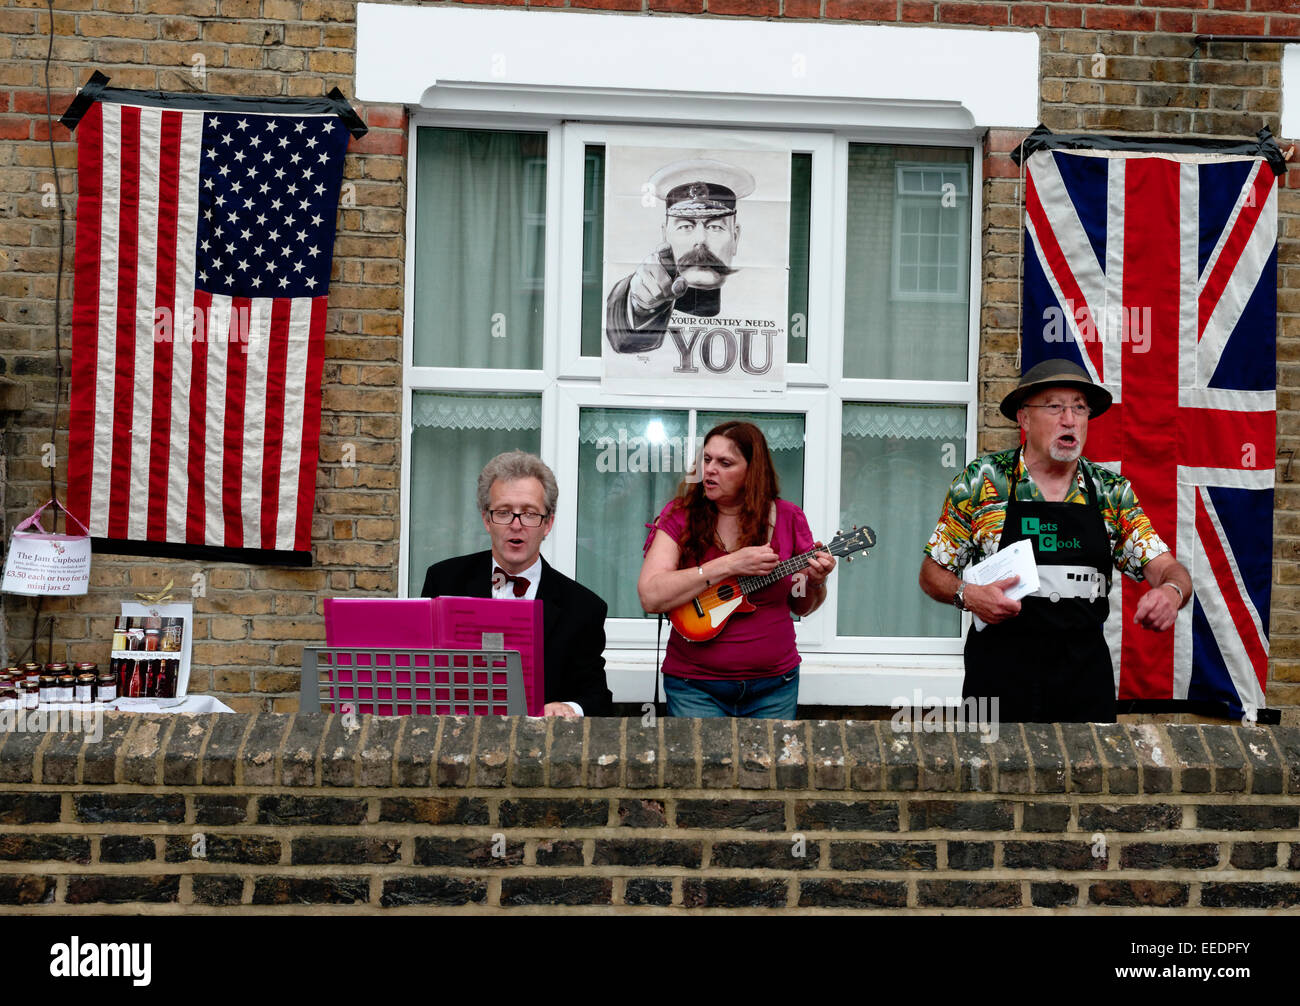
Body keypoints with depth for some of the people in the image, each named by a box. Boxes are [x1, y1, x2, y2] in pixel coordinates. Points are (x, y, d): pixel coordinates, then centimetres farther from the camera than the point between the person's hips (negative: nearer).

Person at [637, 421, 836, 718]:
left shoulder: (788, 518, 1)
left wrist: (815, 584, -13)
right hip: (694, 687, -2)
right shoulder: (681, 515, -4)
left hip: (775, 685, 2)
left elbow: (801, 607, 10)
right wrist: (730, 565, -22)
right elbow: (651, 597, -18)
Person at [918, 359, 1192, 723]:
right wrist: (968, 596, -17)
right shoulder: (980, 481, -1)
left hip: (1086, 677, 2)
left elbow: (1166, 568, 1)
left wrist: (1171, 591, -23)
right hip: (999, 675, -2)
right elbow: (932, 572, 4)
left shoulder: (1112, 492, 5)